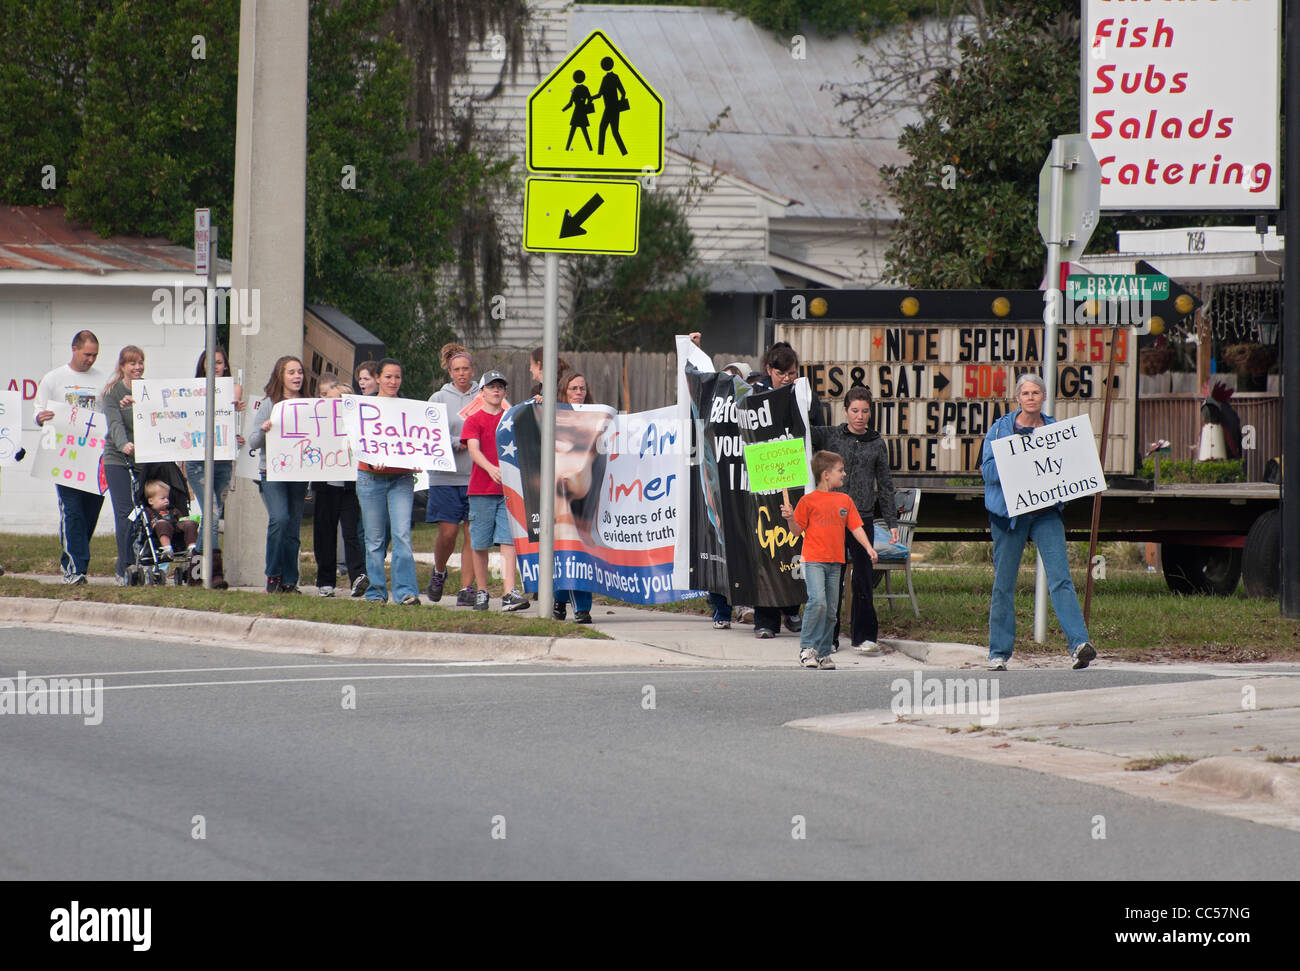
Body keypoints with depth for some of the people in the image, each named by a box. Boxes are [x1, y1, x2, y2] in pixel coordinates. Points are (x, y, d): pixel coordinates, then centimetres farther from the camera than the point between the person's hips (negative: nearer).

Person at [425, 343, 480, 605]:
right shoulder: (439, 399, 6)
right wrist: (456, 444, -15)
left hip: (477, 475, 1)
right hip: (446, 475, -1)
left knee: (472, 533, -2)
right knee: (447, 533, -3)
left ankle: (467, 588, 3)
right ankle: (438, 572, 25)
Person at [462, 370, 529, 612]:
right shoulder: (474, 420, 1)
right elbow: (473, 450, -13)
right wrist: (490, 468, -29)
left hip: (509, 490, 2)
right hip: (481, 490, -2)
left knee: (509, 541, -8)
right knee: (480, 544, 4)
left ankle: (509, 594, -16)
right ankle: (481, 592, 17)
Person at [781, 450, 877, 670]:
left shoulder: (845, 501, 12)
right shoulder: (808, 500, -1)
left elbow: (855, 527, 14)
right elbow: (798, 530, 3)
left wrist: (869, 547, 2)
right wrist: (790, 518, -16)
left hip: (835, 561, 5)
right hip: (814, 560, -5)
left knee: (831, 609, 6)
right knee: (818, 601, -21)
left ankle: (823, 653, 14)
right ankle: (807, 647, -11)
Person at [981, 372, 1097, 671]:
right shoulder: (1001, 428, 2)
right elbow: (988, 470, -5)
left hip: (1046, 512, 1)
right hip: (1009, 511, -1)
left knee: (1060, 578, -12)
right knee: (1004, 584, 3)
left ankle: (1079, 643, -21)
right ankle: (998, 653, 13)